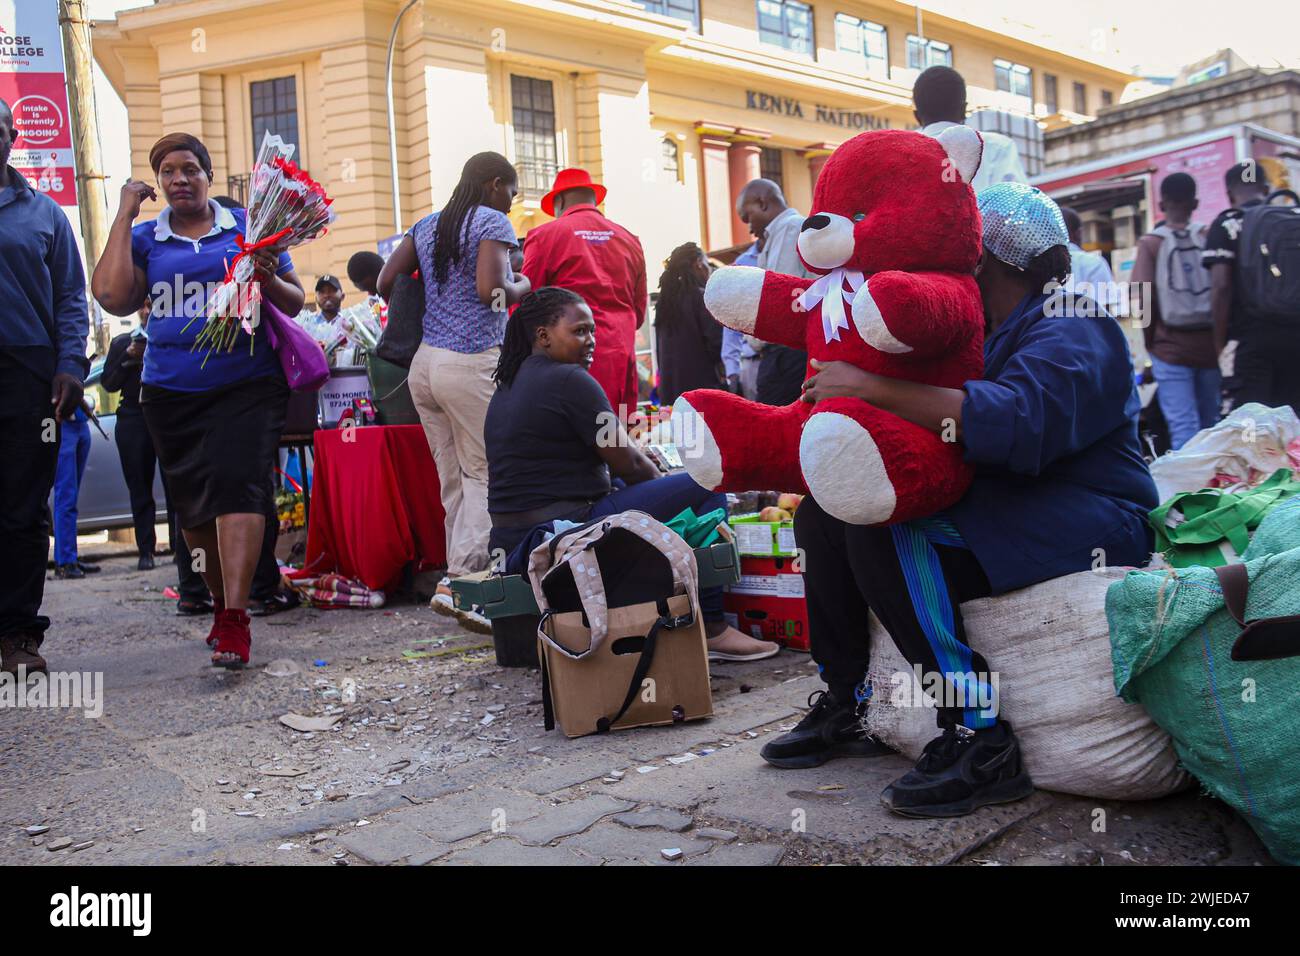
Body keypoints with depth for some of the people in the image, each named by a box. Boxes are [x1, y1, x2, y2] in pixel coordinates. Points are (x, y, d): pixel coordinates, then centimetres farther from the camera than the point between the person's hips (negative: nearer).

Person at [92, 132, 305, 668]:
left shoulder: (248, 228, 7)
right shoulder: (144, 238, 11)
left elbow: (295, 304, 10)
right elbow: (113, 297, -7)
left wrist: (269, 279, -14)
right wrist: (124, 216, -1)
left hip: (246, 386, -3)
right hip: (170, 391, 3)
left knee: (238, 483, -18)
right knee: (191, 503, 9)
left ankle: (235, 620, -20)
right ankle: (221, 602, 27)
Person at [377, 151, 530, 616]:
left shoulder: (426, 225, 17)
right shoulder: (492, 222, -4)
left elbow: (386, 282, 13)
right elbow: (491, 289, -17)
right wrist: (522, 287, 2)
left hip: (425, 362, 7)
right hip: (472, 364, -7)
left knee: (453, 480, 10)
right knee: (486, 476, -1)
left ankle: (463, 573, 12)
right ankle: (458, 581, -9)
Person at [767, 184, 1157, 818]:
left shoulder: (1071, 332, -13)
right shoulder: (988, 333, 18)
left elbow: (1014, 422, -33)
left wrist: (871, 387, -32)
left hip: (1082, 523, -10)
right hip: (997, 509, 10)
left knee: (880, 534, -31)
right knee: (821, 514, 3)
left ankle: (981, 741, -27)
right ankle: (845, 707, 6)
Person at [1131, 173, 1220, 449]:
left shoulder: (1150, 243, -4)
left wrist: (1151, 340, 2)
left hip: (1170, 346, -3)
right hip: (1209, 343, 3)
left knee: (1182, 426, -5)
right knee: (1210, 422, 13)